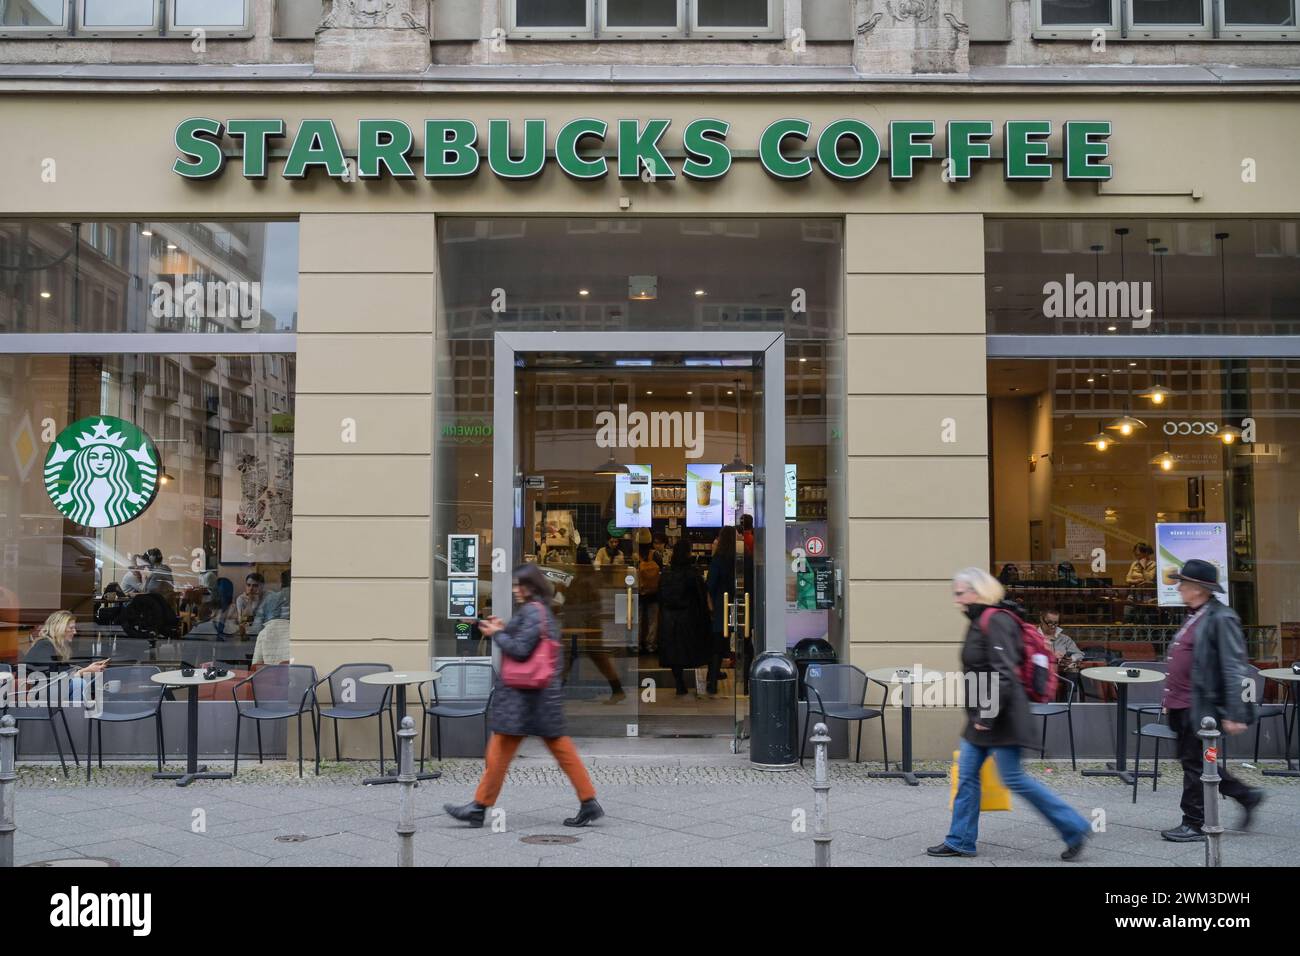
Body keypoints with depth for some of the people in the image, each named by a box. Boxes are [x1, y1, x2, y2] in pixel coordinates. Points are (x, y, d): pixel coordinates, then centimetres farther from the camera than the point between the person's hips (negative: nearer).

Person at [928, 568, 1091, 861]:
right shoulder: (978, 622, 14)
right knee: (966, 774, 9)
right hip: (983, 716, 10)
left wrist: (988, 714, -23)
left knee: (1013, 778, -5)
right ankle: (960, 841, 16)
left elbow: (1004, 674, -24)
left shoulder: (996, 622, -17)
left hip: (1000, 717, -10)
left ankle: (1074, 828, 6)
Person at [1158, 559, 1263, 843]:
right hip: (1184, 705, 10)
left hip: (1202, 707, -10)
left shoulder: (1222, 619, -15)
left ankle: (1193, 825, 12)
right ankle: (1247, 796, 30)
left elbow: (1234, 668, -19)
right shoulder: (1195, 617, 14)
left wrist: (1234, 714, -21)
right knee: (1192, 763, 16)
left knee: (1196, 765, 0)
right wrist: (1169, 698, 24)